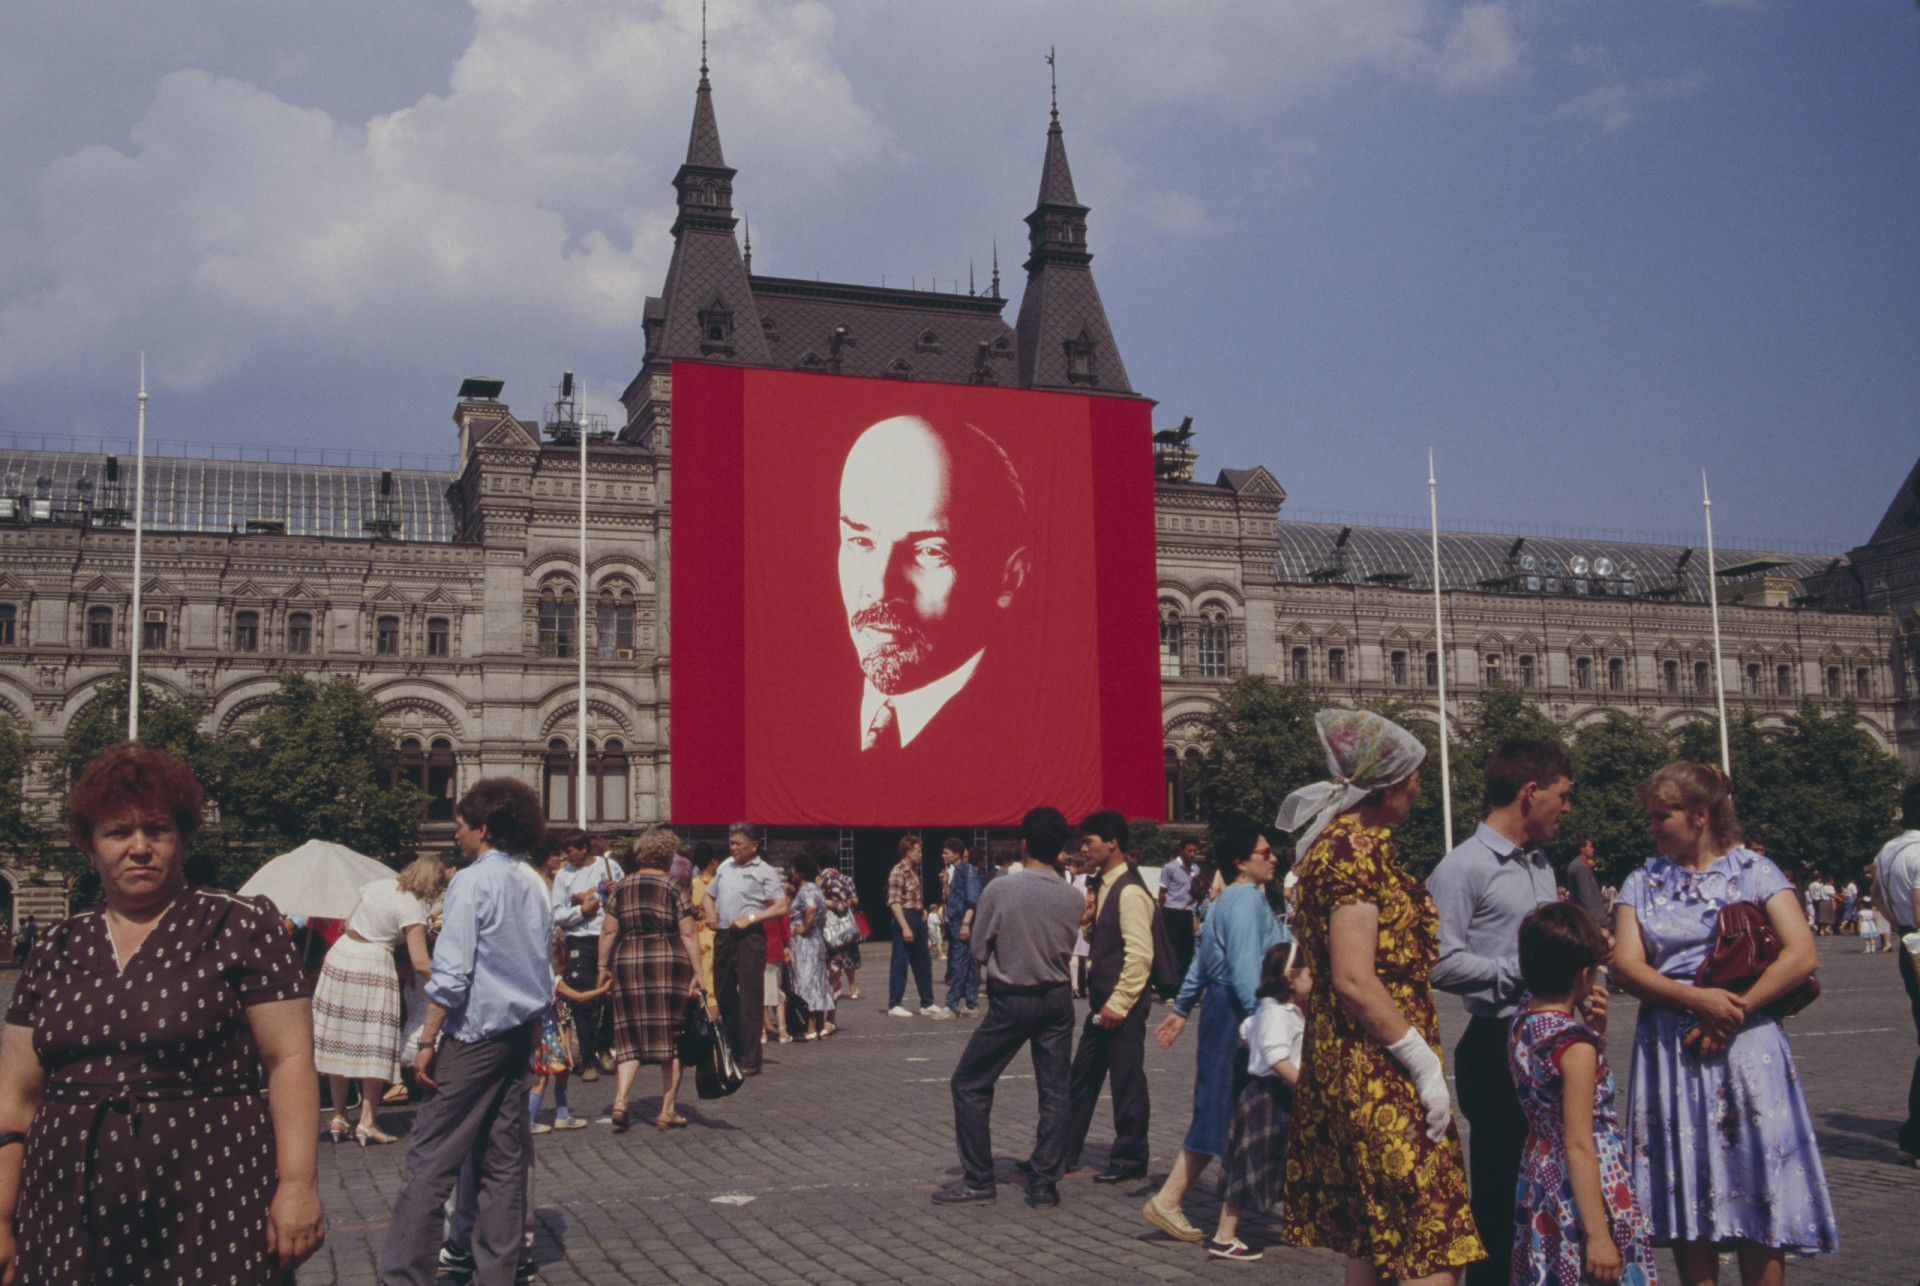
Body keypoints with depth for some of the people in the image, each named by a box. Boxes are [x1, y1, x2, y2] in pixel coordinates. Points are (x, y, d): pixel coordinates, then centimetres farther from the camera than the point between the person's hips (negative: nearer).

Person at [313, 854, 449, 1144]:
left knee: (339, 1040, 10)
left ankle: (338, 1117, 17)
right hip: (373, 965, -7)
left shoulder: (377, 886, 9)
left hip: (340, 955, 7)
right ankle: (366, 1122, 0)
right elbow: (421, 963, -15)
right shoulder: (411, 908, -11)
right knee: (374, 1045, 1)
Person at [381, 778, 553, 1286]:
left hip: (474, 1036, -8)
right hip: (520, 1035, 8)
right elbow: (544, 974, 18)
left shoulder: (471, 882, -10)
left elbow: (451, 973, -16)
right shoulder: (532, 889, 13)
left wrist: (428, 1040, -13)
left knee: (430, 1160, -5)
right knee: (504, 1162, 9)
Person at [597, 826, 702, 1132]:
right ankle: (667, 1111, 6)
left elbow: (608, 931, 5)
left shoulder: (622, 888, 8)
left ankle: (620, 1099, -8)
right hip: (669, 965, -3)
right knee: (671, 1038, 4)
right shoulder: (674, 888, -1)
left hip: (628, 965, 3)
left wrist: (603, 966, 12)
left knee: (630, 1037, 9)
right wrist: (697, 973, -4)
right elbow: (688, 934, -5)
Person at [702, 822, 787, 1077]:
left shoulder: (765, 872, -2)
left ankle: (749, 1060, -2)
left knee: (749, 999, -6)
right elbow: (709, 896, 30)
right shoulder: (725, 868, 17)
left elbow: (781, 907, -9)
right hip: (723, 936, 7)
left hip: (749, 937, -6)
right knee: (724, 995, 11)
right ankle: (731, 1053, 24)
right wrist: (710, 913, 8)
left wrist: (750, 919, -16)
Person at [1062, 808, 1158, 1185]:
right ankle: (1063, 1153, 23)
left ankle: (1129, 1161, 15)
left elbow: (1140, 955, -22)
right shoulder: (1104, 885, 11)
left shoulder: (1130, 892, -18)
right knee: (1081, 1078, 14)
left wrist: (1118, 1004, -21)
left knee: (1127, 1083, 3)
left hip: (1123, 1005, -10)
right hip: (1102, 1001, 10)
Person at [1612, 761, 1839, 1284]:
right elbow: (1626, 965, -1)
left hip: (1745, 1048, -2)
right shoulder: (1642, 883, 10)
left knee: (1756, 1193, -1)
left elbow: (1801, 956, -7)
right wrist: (1698, 999, -16)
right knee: (1687, 1196, 4)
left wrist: (1732, 1013, -14)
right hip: (1669, 1053, 2)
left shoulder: (1754, 871, 4)